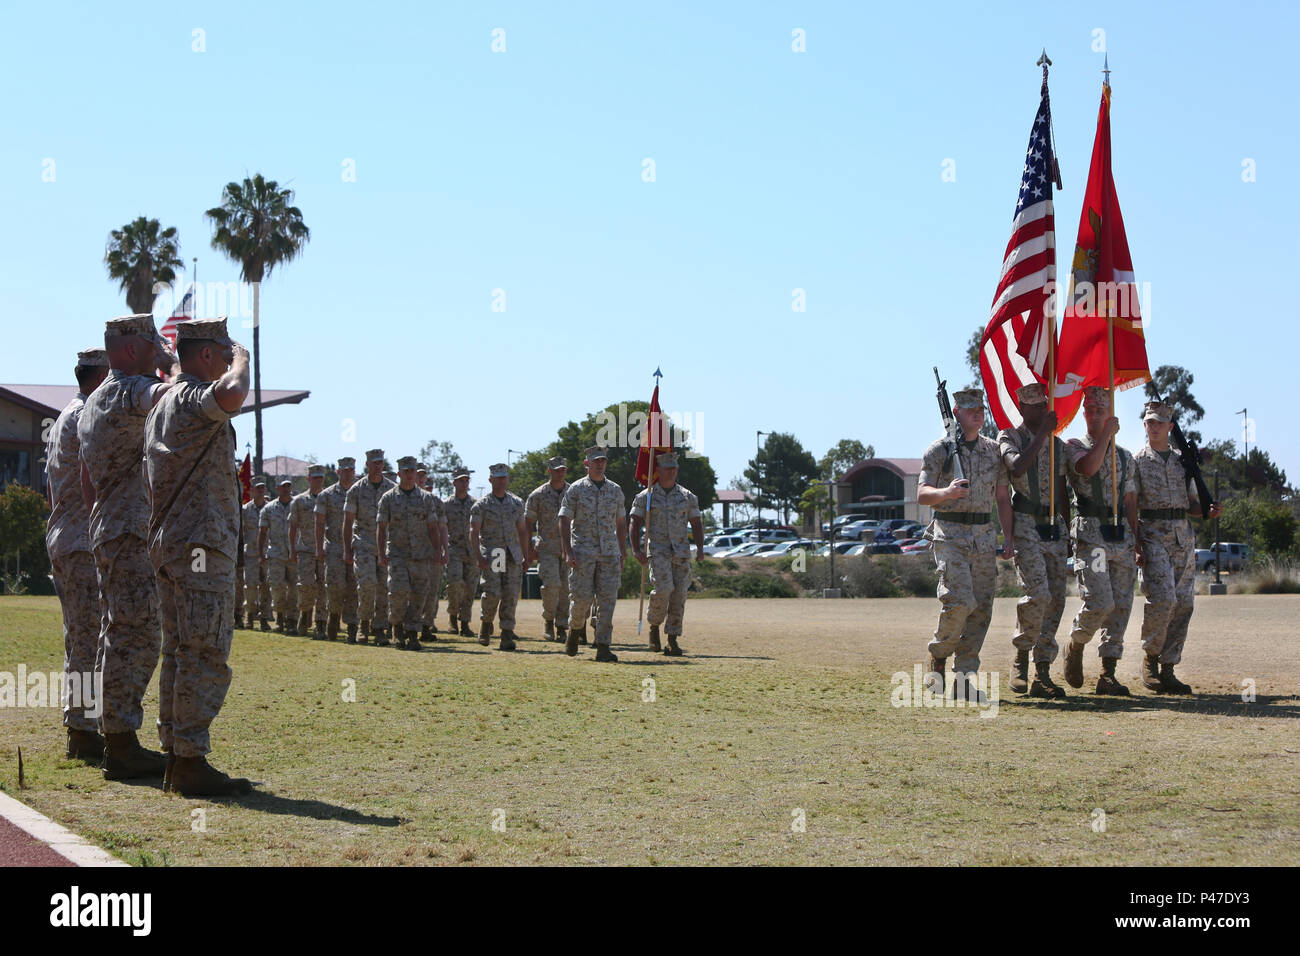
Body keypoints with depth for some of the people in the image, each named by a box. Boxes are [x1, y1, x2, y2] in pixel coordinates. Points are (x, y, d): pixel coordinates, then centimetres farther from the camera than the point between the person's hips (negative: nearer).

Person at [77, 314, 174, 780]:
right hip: (132, 535, -11)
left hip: (107, 532, 11)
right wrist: (171, 365, -11)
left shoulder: (93, 403, 20)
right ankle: (121, 746, -10)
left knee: (120, 637, 12)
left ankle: (118, 742, 16)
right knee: (136, 637, -10)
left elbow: (87, 484, 24)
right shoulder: (129, 392, -11)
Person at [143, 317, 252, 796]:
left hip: (169, 543, 11)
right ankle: (191, 762, -11)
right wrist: (242, 359, -15)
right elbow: (230, 397, -35)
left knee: (180, 655, 11)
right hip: (202, 546, -10)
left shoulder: (161, 406, 21)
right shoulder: (194, 398, -11)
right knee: (205, 657, -10)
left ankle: (175, 758, 14)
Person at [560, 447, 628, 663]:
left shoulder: (615, 490, 13)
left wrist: (623, 552, 12)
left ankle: (603, 647, -5)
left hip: (609, 552, 3)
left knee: (608, 598, -6)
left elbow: (621, 522, 19)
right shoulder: (576, 489, 2)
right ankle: (575, 628, 25)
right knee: (582, 596, -6)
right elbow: (564, 521, -2)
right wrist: (568, 552, -11)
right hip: (583, 552, -3)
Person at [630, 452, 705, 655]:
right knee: (664, 588, -22)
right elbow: (635, 524, 2)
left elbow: (696, 524, 13)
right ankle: (654, 625, 3)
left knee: (679, 595, -2)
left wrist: (700, 548, -1)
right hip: (658, 550, -3)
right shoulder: (645, 497, 4)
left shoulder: (688, 497, 10)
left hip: (681, 552, 3)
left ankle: (672, 641, 4)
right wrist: (636, 549, -10)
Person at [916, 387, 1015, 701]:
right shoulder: (940, 449, 1)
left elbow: (1003, 497, 16)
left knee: (982, 608, 0)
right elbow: (922, 494, -5)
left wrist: (1009, 538, 8)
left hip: (984, 536, 5)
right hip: (950, 534, -5)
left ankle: (964, 678, 5)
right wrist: (947, 492, -25)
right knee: (960, 601, -18)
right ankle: (937, 660, 4)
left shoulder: (993, 450, 14)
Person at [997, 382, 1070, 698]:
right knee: (1038, 594, -20)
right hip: (1026, 526, -5)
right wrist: (1042, 434, -17)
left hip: (1055, 527, 6)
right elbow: (1017, 468, -20)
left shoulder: (1058, 444, 17)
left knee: (1056, 599, 1)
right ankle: (1021, 657, 1)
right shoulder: (1009, 437, 2)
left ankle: (1042, 674, 5)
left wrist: (1068, 533, 17)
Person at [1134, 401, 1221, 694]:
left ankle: (1167, 668, 6)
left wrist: (1208, 510, -2)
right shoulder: (1137, 461, 4)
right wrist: (1136, 546, -13)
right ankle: (1150, 657, 1)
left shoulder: (1183, 460, 18)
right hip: (1153, 535, -5)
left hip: (1184, 537, 5)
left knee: (1183, 603, 0)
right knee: (1163, 598, -19)